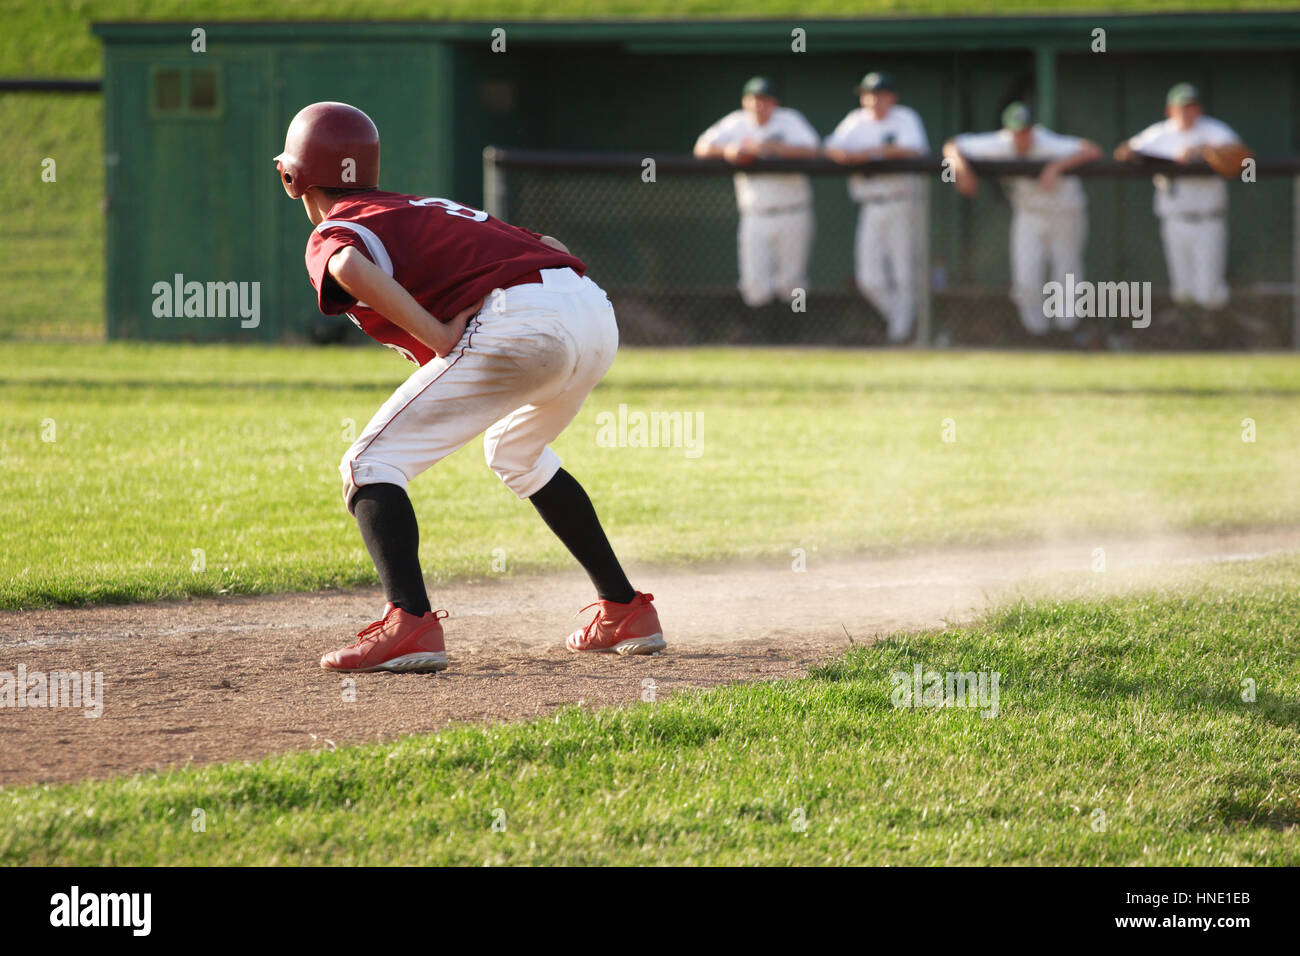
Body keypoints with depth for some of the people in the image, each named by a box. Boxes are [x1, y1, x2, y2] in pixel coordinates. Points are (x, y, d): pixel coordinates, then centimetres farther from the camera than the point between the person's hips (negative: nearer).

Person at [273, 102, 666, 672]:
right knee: (515, 451, 36)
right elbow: (548, 247, 29)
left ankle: (409, 623, -22)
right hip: (596, 313, 8)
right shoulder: (427, 208, 34)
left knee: (370, 465, -1)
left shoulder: (331, 234, 10)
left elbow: (353, 269, -17)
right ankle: (625, 611, 36)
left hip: (521, 322, -8)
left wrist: (439, 339, -16)